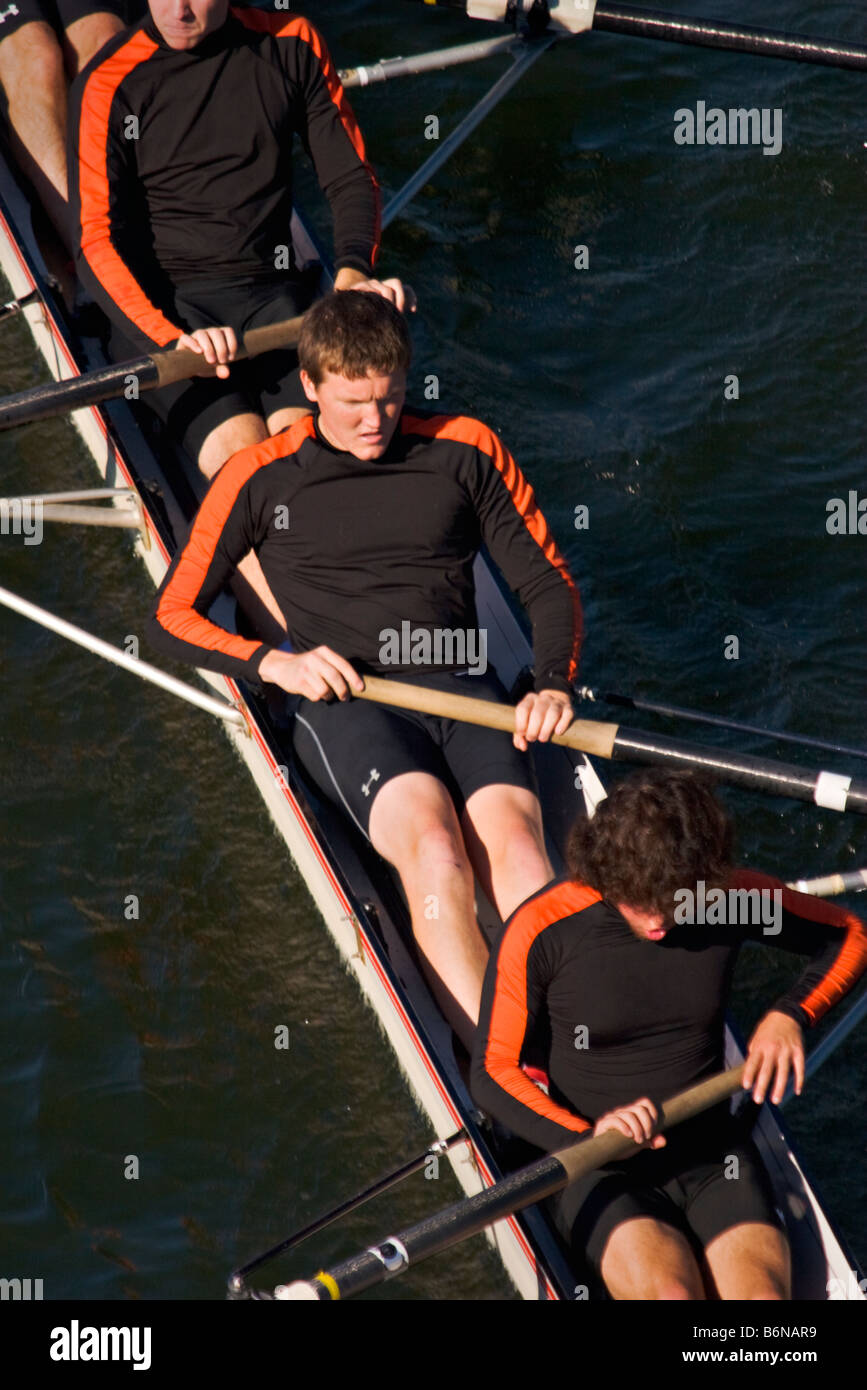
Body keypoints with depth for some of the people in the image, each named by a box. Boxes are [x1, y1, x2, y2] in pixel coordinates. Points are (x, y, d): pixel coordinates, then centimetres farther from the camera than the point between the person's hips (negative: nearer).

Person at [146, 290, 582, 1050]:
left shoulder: (466, 451, 13)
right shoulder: (262, 479, 10)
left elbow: (550, 584, 16)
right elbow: (173, 617, 12)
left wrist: (553, 684, -4)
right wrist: (274, 661, -6)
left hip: (465, 690, 2)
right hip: (345, 704, -2)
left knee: (517, 850, -29)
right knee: (435, 851, -32)